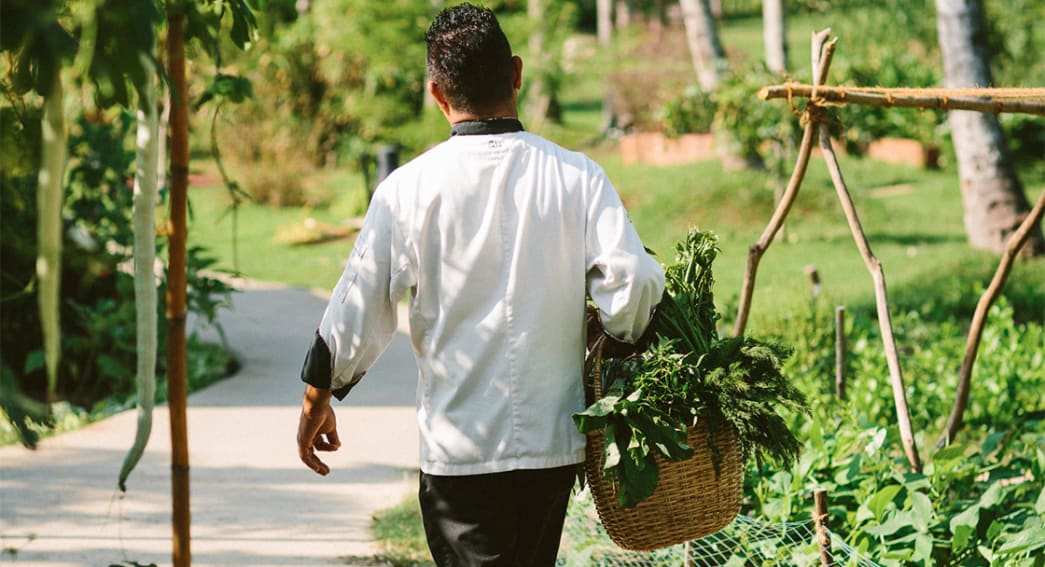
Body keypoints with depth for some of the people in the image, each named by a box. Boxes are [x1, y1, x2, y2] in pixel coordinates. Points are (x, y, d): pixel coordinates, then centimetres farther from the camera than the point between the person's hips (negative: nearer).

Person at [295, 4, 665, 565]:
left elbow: (357, 312, -3)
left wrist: (316, 402, 13)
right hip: (555, 441, 3)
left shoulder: (409, 189, -8)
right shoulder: (577, 177, -4)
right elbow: (631, 287, -12)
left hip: (457, 450, -3)